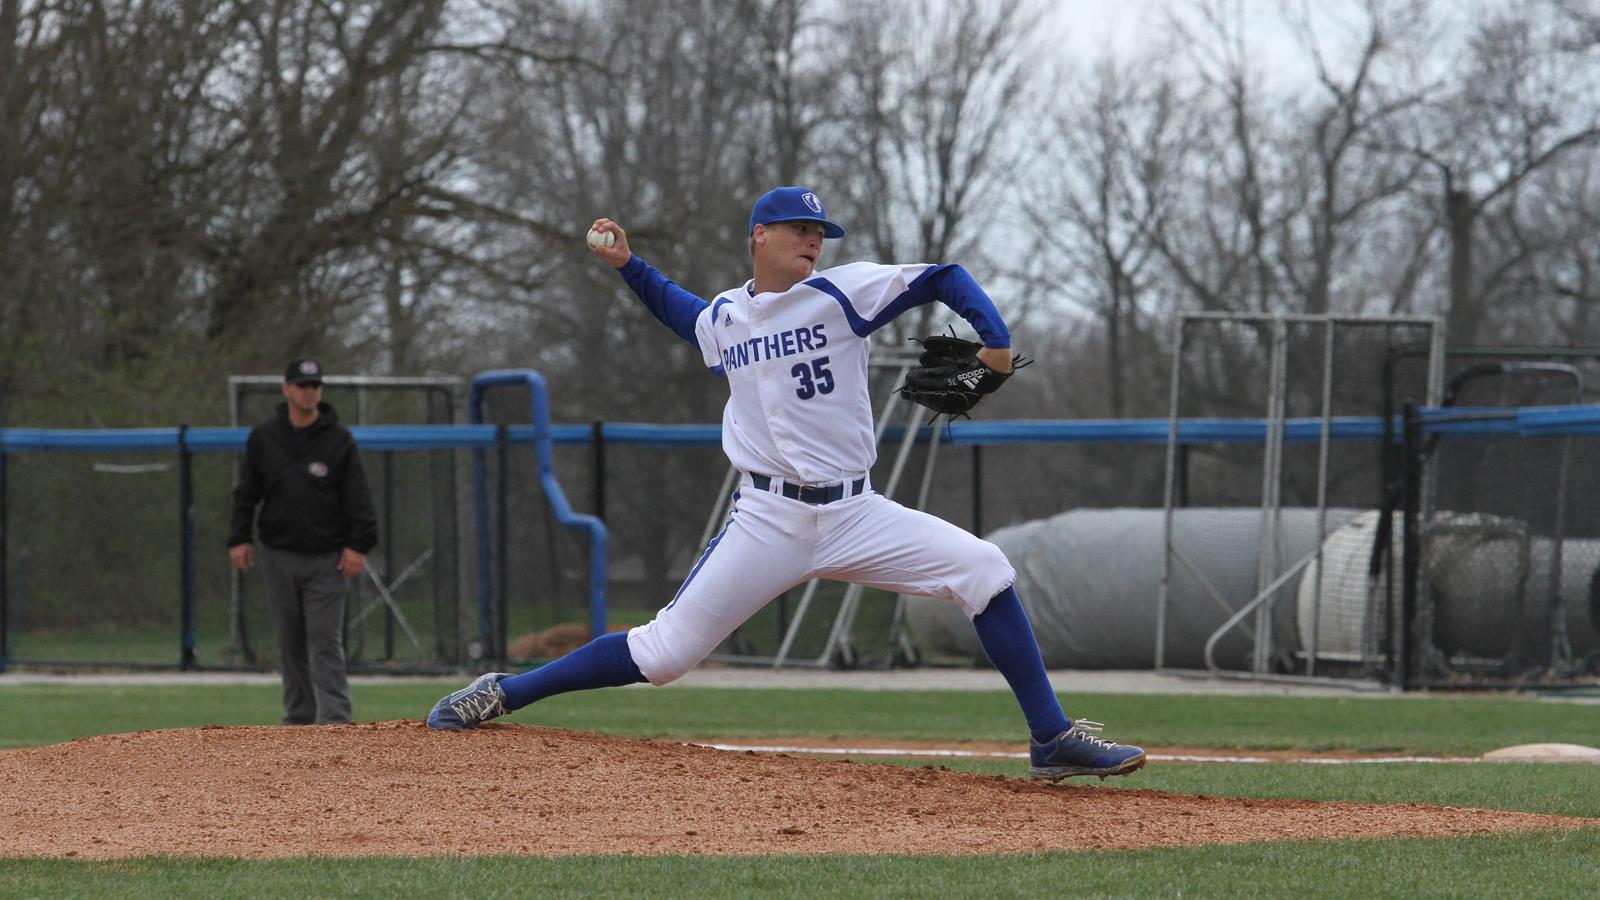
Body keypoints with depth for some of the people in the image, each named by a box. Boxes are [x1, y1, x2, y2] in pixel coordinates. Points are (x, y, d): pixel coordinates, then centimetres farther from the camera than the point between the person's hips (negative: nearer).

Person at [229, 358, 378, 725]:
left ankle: (335, 721, -12)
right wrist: (239, 537, 2)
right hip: (278, 556, 3)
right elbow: (246, 492, 10)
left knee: (326, 643, -8)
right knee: (290, 644, 8)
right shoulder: (263, 437, 5)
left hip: (326, 560, -3)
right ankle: (298, 719, 15)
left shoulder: (339, 439, -2)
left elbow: (358, 498, -3)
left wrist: (358, 544, -11)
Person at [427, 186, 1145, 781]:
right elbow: (682, 312, 35)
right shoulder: (723, 318, 10)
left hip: (856, 515, 0)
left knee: (983, 570, -15)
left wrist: (994, 338, -18)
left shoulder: (842, 293, 1)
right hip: (768, 520, 0)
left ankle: (1052, 740, -8)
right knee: (667, 649, -7)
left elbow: (944, 279, -1)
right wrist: (628, 265, 23)